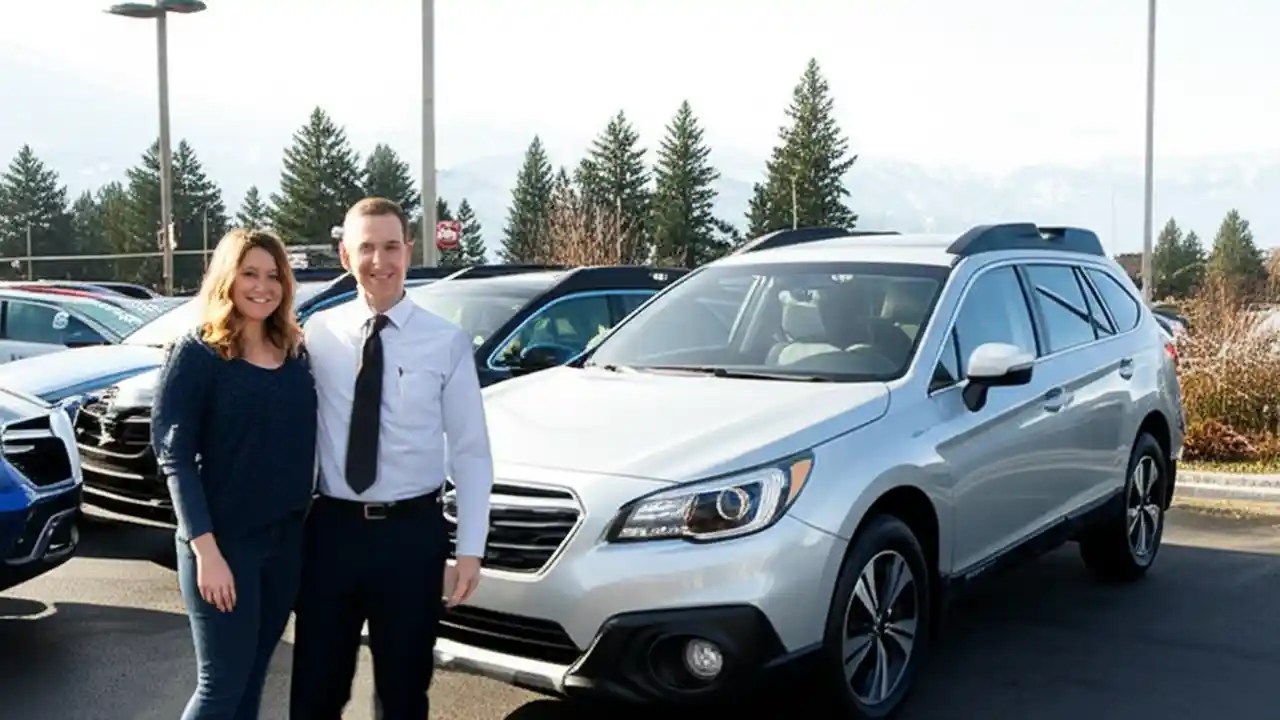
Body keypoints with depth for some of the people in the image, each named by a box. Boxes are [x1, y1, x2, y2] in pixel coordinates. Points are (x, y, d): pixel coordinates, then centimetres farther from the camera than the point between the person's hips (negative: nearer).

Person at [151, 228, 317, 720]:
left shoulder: (295, 351, 7)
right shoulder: (196, 353, -8)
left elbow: (302, 445, 9)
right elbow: (174, 456, -12)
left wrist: (307, 519, -1)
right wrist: (205, 548, -19)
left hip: (288, 538, 5)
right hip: (224, 540, -5)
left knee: (252, 675, 14)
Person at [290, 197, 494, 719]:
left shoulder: (447, 342, -5)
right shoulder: (317, 334, 0)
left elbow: (470, 450, -5)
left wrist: (470, 548, -8)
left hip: (412, 531, -1)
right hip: (331, 527, 2)